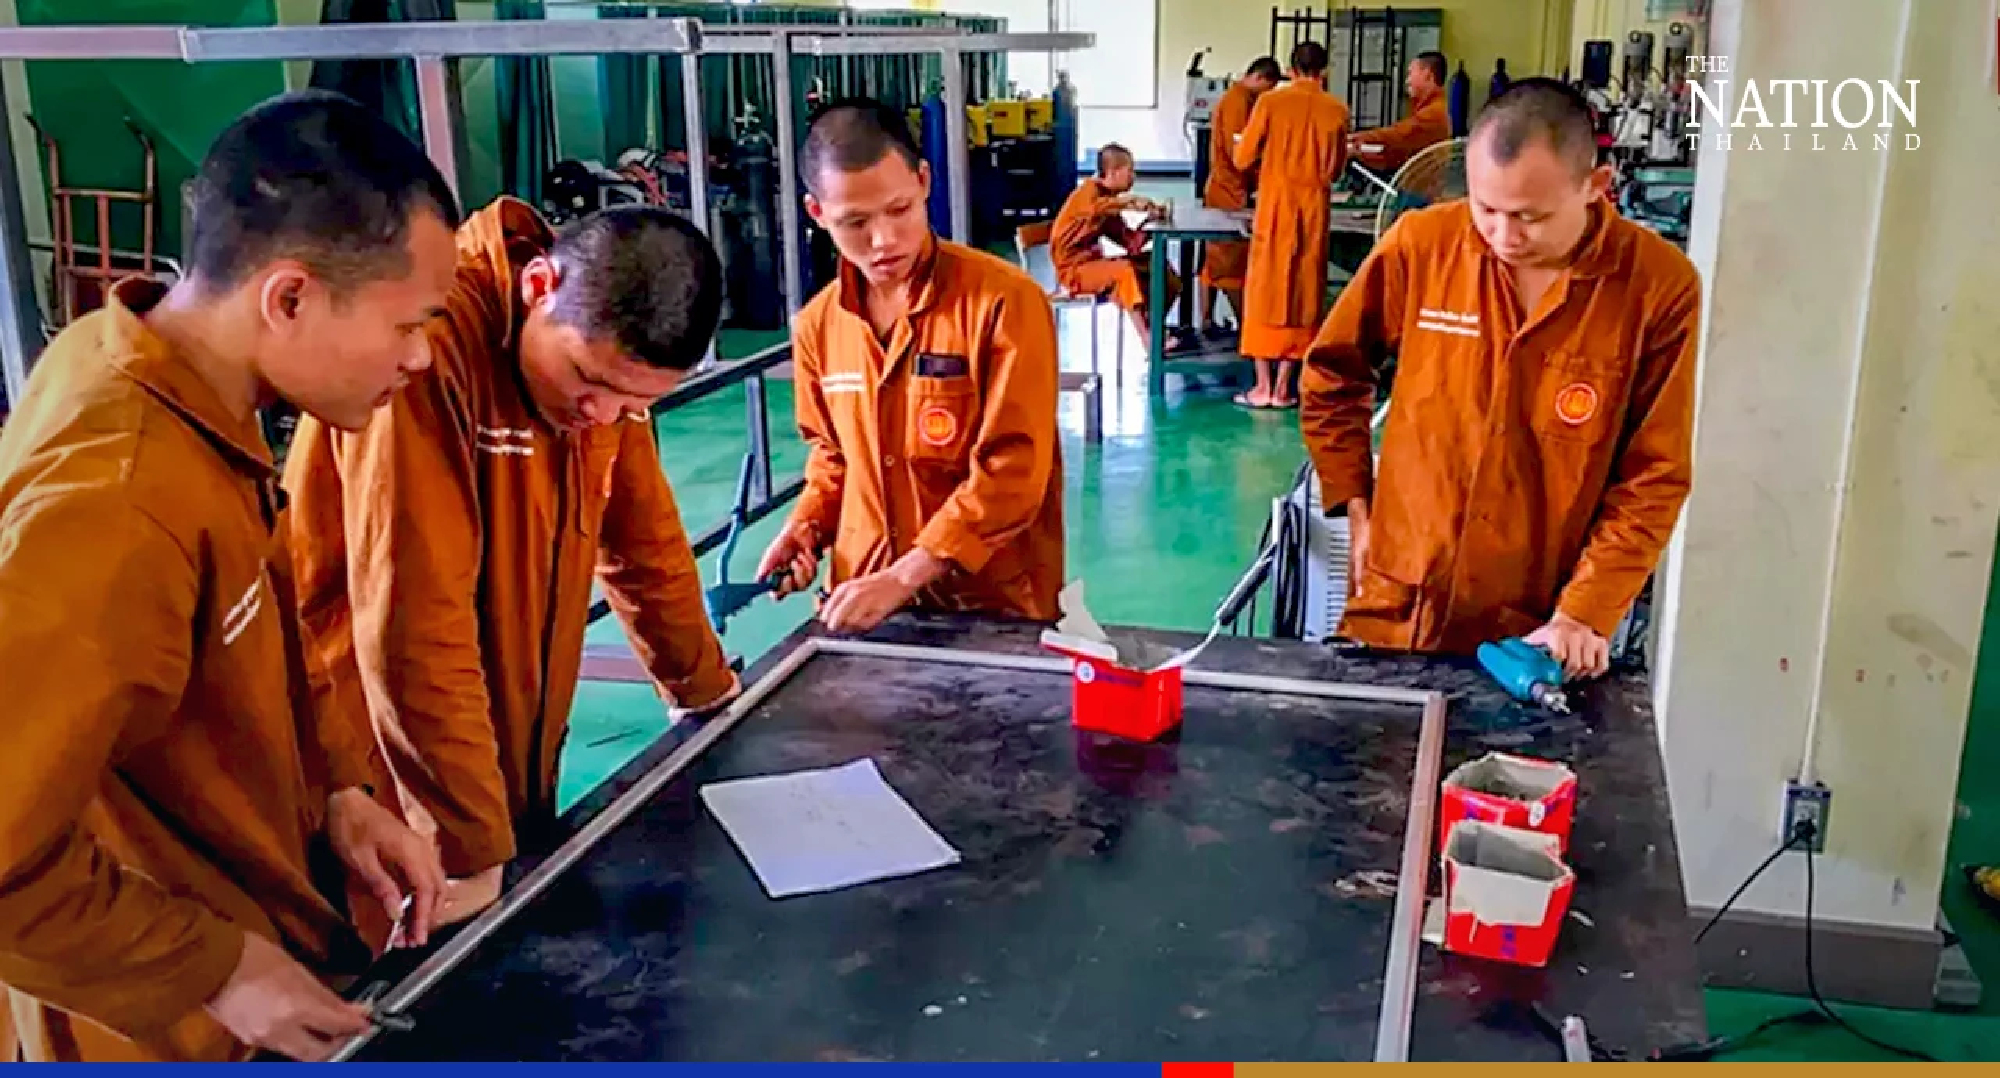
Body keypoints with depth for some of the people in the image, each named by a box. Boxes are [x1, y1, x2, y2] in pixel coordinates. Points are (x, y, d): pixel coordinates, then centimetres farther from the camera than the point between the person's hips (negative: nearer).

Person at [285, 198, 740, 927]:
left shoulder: (606, 348, -2)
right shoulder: (426, 343, -26)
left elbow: (643, 538, 11)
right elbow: (414, 620, -29)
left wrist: (708, 693, 18)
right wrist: (468, 850, -26)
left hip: (517, 763, 7)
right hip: (386, 775, -6)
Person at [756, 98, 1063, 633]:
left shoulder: (1004, 301, -14)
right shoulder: (817, 325, 3)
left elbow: (1013, 473, -18)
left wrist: (902, 578, -22)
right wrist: (807, 525, 1)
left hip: (994, 609, -4)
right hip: (864, 609, 4)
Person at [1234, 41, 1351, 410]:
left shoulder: (1270, 102, -5)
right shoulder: (1337, 110, 1)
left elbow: (1243, 159, -1)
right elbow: (1336, 169, 10)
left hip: (1274, 205, -1)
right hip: (1314, 208, 2)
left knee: (1266, 289, 6)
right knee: (1304, 292, 7)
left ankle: (1263, 386, 4)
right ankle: (1283, 387, 7)